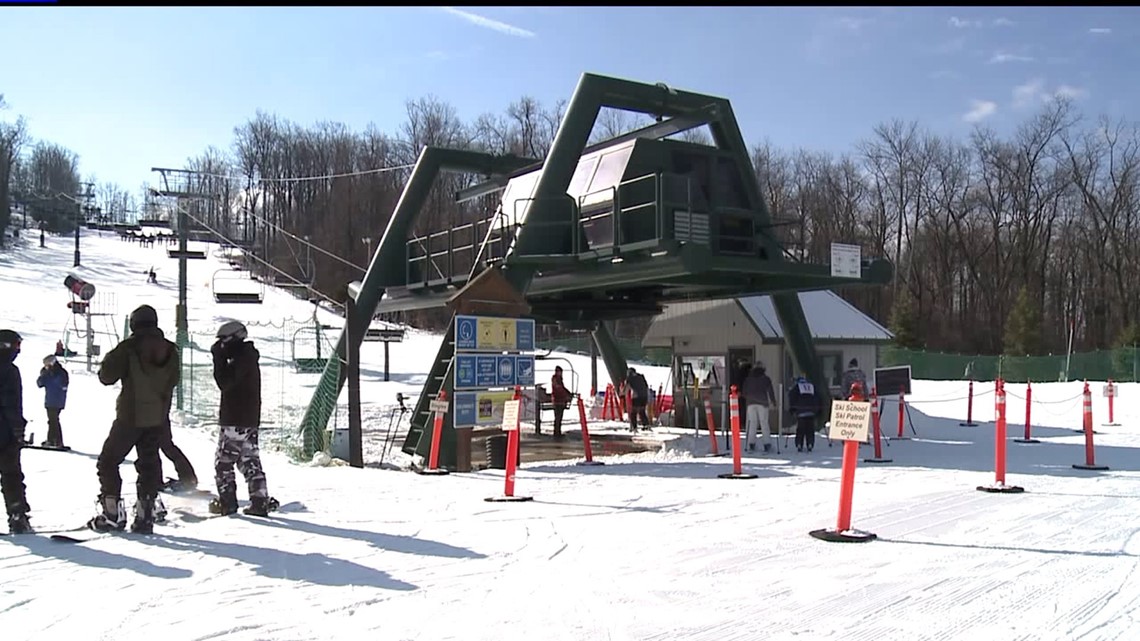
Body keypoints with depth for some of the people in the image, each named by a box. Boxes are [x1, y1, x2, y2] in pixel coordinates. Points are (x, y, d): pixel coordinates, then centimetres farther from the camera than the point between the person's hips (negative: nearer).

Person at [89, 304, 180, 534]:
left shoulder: (128, 347, -12)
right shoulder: (170, 350, 3)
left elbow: (107, 376, -9)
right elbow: (173, 380, 14)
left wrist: (109, 359, 9)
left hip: (130, 416, -4)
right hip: (158, 417, 4)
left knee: (108, 462, 9)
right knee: (149, 463, 10)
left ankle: (112, 512, 6)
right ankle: (145, 514, 8)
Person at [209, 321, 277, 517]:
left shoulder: (241, 359, -15)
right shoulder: (249, 358, 16)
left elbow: (225, 382, -21)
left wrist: (218, 358, -16)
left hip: (233, 421, -9)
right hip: (250, 420, 9)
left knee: (223, 460, 1)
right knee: (250, 460, 10)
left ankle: (227, 501, 5)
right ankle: (260, 500, 8)